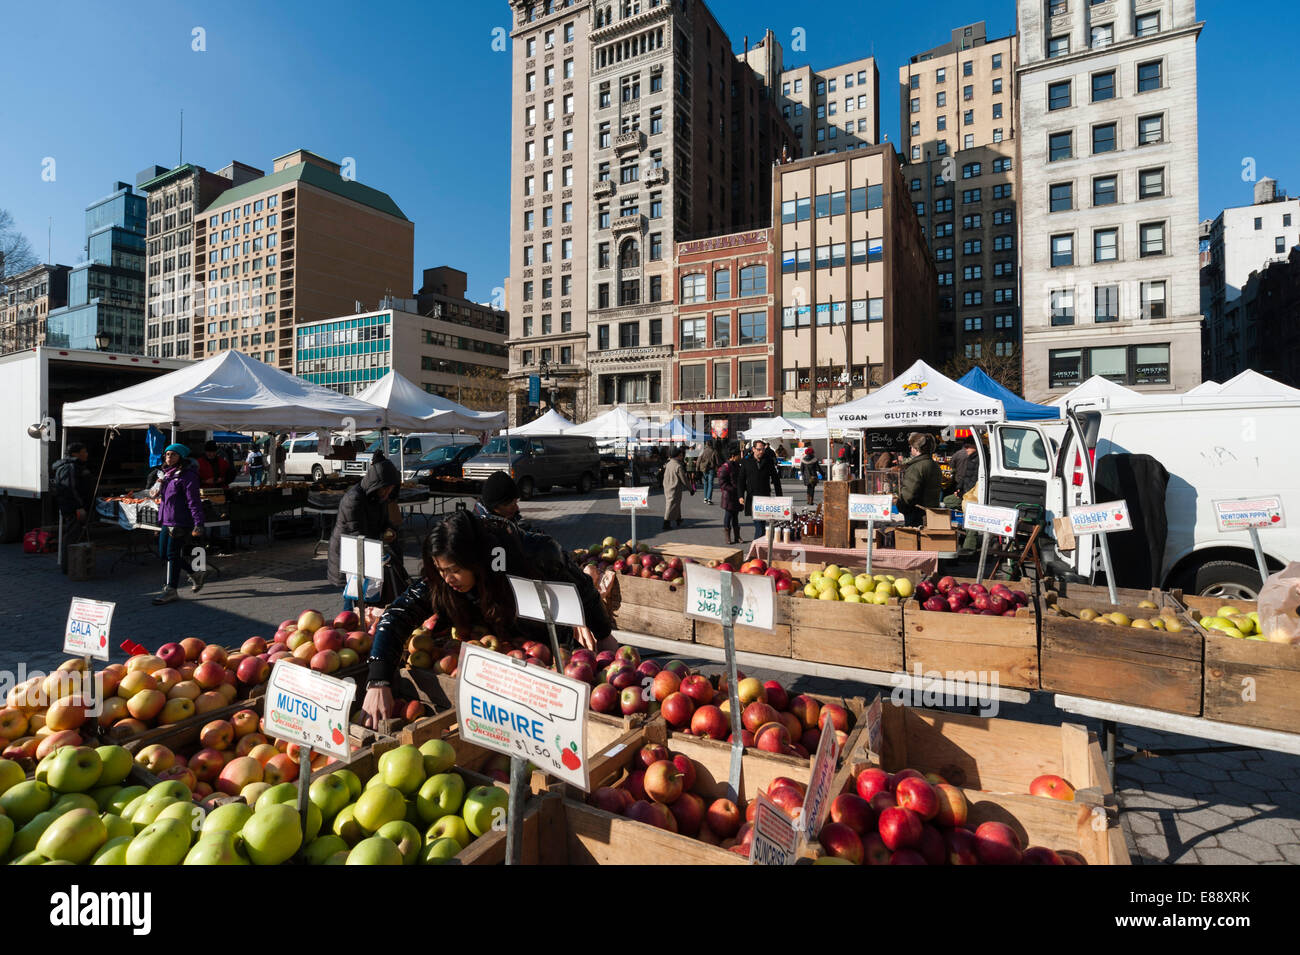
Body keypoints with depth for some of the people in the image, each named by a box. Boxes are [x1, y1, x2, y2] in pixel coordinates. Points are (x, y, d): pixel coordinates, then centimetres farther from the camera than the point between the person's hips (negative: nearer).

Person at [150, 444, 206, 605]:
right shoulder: (166, 473, 14)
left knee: (173, 554, -5)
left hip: (180, 522, -9)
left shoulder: (187, 475, -12)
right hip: (166, 521, 9)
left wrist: (198, 523, -21)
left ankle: (171, 590, 4)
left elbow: (193, 501, -17)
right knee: (164, 553, 13)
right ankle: (195, 573, 28)